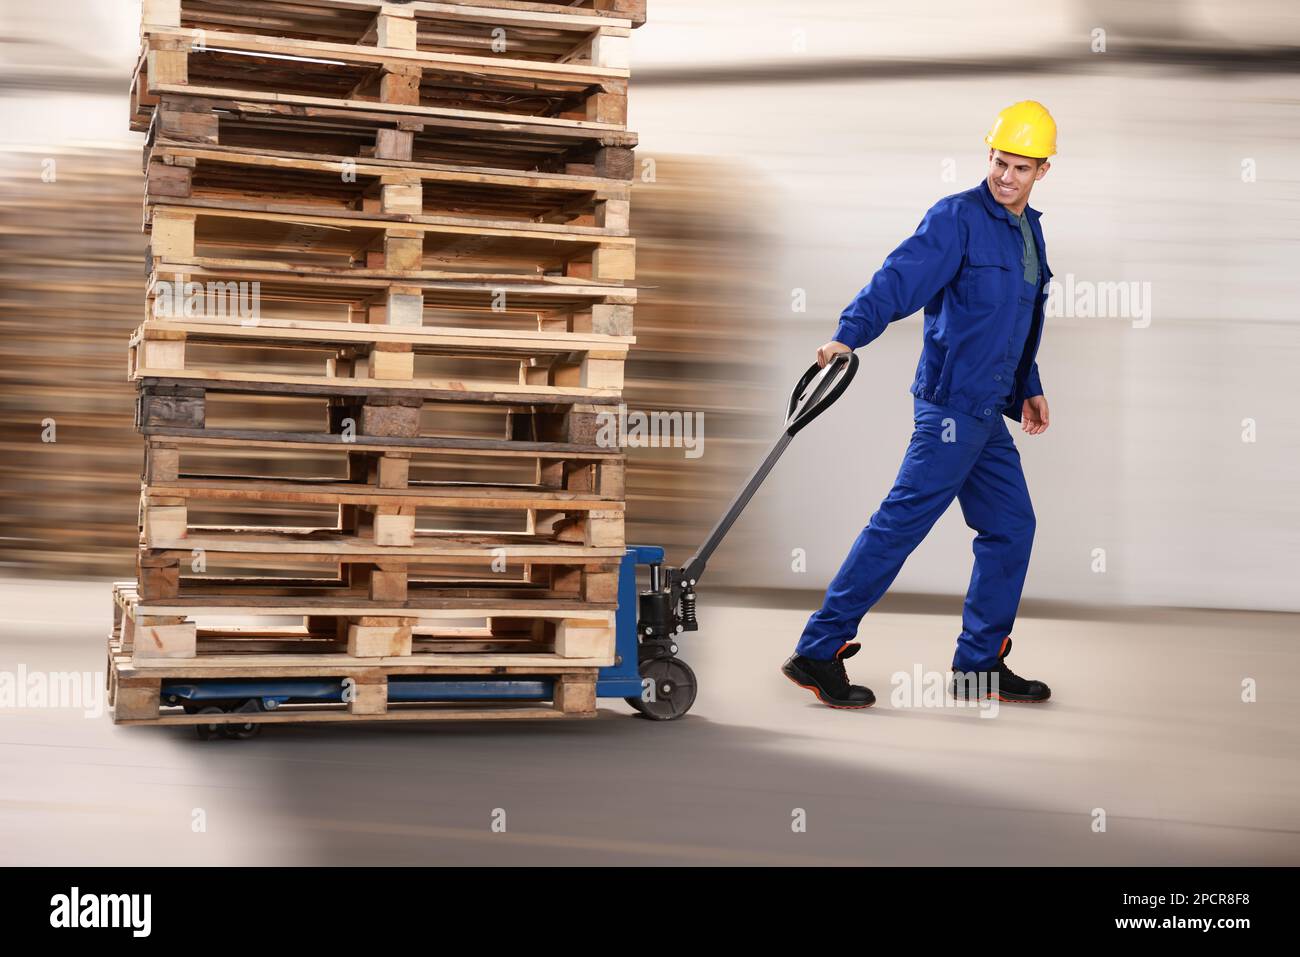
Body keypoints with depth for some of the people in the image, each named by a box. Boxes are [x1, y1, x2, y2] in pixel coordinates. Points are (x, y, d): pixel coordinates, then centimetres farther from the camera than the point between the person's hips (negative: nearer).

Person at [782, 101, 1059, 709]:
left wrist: (1029, 389, 28)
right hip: (951, 404, -9)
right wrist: (849, 334, -37)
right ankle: (818, 652, -8)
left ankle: (980, 666, 19)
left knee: (1011, 528, 10)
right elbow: (897, 280, -23)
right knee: (901, 523, -12)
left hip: (987, 412, 9)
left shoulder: (1028, 230, 17)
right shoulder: (957, 217, -10)